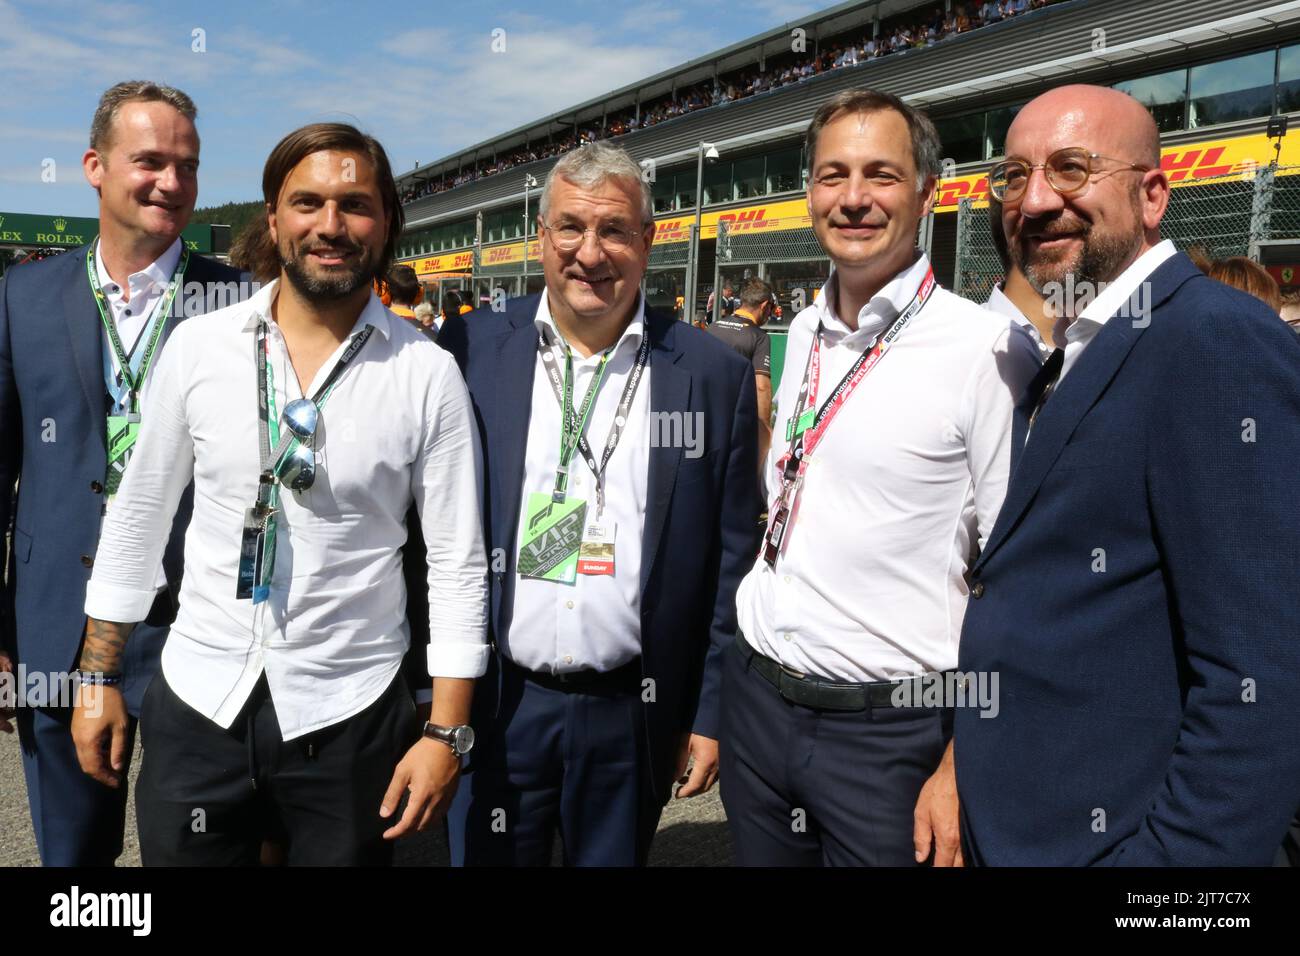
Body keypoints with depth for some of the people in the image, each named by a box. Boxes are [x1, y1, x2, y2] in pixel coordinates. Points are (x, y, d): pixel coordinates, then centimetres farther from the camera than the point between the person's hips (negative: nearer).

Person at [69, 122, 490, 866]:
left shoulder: (428, 374, -9)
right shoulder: (198, 345, -2)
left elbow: (459, 563, -7)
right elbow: (138, 517, 6)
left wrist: (447, 732, -9)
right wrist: (99, 678, 8)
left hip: (350, 716, -2)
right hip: (196, 704, 2)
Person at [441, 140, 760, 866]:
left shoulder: (714, 374, -3)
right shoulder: (473, 349, -3)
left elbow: (731, 560, 1)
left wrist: (714, 713, 1)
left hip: (634, 715, 0)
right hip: (494, 705, 0)